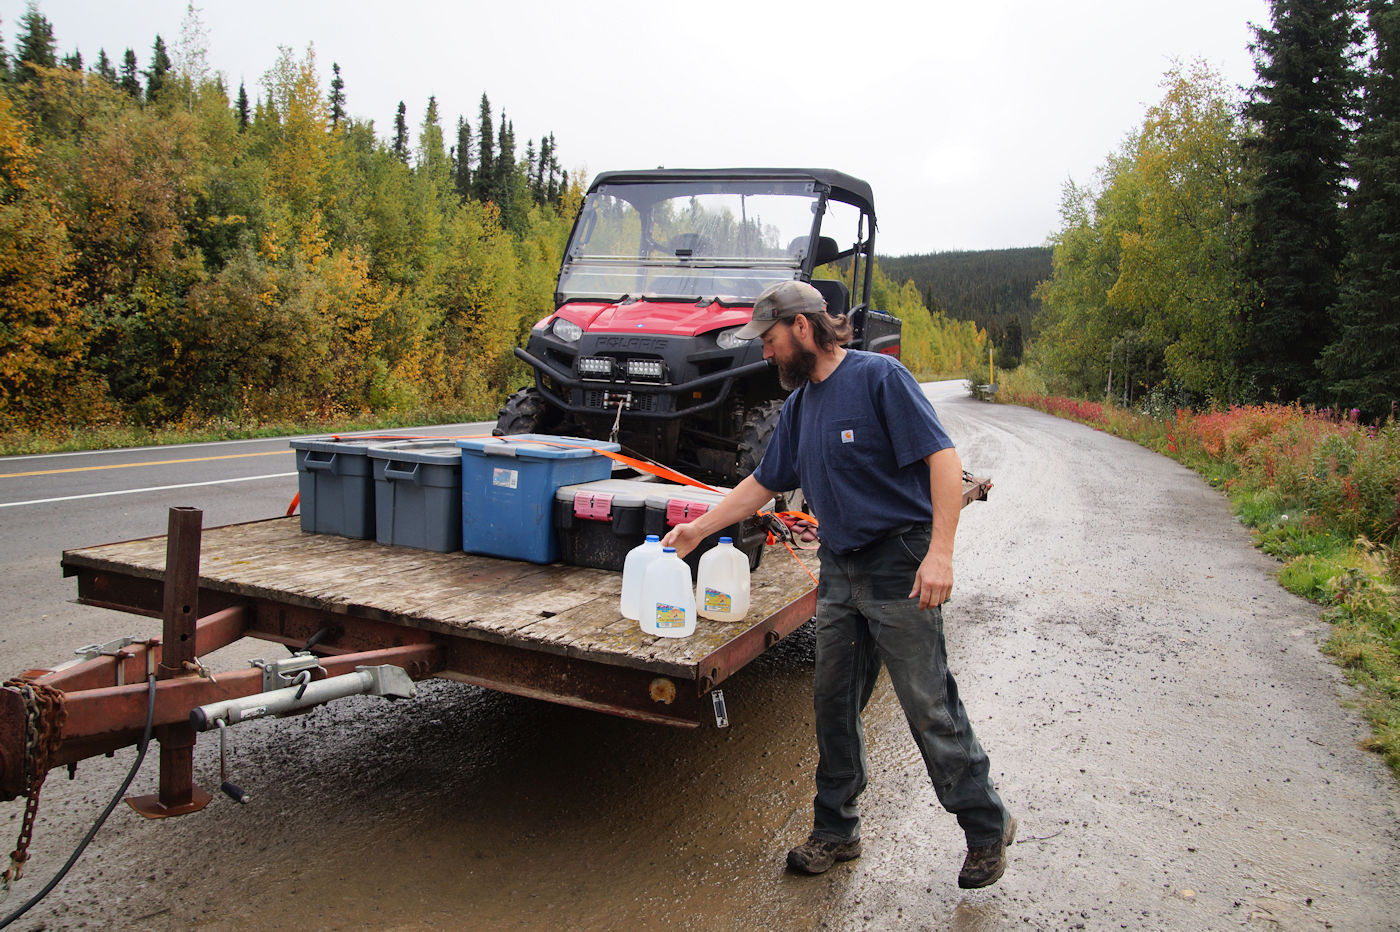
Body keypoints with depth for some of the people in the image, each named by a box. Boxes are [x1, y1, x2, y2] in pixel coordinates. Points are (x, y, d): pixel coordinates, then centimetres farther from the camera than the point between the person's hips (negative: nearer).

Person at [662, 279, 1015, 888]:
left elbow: (944, 460, -16)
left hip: (900, 567, -7)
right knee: (834, 703, 11)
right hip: (840, 569, 8)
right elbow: (763, 483, 21)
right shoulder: (798, 405, 13)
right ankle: (836, 830, 26)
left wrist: (940, 551, -24)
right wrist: (698, 530, 20)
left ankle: (987, 828, 19)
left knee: (929, 707, -1)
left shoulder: (877, 376, -11)